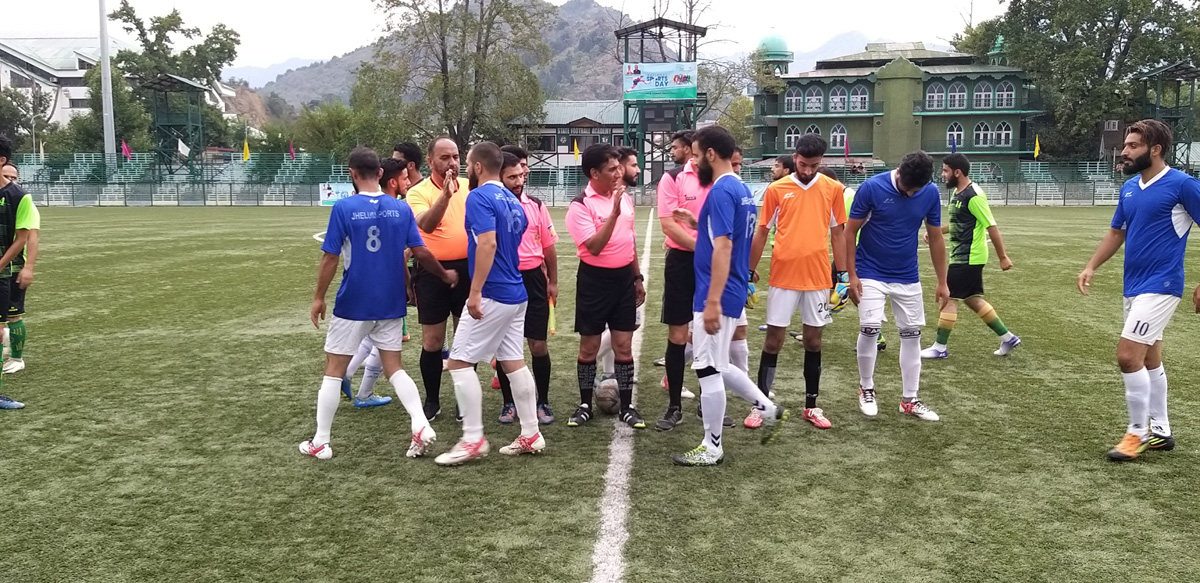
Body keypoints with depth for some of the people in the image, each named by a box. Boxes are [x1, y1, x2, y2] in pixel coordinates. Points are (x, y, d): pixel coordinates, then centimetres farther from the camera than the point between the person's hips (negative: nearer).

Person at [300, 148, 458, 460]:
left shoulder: (343, 207, -11)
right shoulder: (401, 208, -2)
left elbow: (330, 258, -10)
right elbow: (421, 252, -2)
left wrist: (319, 298, 1)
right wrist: (445, 275, 15)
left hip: (352, 304, -3)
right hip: (390, 304, 3)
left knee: (333, 370, 9)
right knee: (394, 368, 15)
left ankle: (320, 442, 15)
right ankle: (421, 426, -1)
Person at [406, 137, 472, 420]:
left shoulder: (470, 186, 4)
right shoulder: (419, 192, -8)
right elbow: (426, 225, -28)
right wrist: (445, 194, -38)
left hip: (467, 268, 3)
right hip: (433, 271, -3)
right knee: (432, 341, 5)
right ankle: (432, 401, 20)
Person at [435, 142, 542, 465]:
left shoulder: (479, 198, -13)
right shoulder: (512, 201, 14)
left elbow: (488, 244, -24)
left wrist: (475, 292, -24)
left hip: (492, 295, -9)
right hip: (516, 293, 9)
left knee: (460, 362, -3)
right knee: (513, 362, 12)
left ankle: (473, 440, -1)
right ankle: (531, 435, 15)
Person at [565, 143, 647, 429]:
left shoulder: (624, 197, 6)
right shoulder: (580, 205, -14)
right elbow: (594, 246, -24)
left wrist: (638, 277, 17)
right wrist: (614, 213, -30)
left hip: (624, 277, 5)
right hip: (595, 279, -5)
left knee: (624, 345, 7)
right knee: (589, 346, 6)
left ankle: (627, 406, 15)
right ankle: (585, 405, 20)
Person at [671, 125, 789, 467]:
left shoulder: (720, 191, -17)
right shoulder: (741, 189, 13)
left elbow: (723, 248, -24)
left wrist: (712, 301, -26)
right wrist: (697, 223, 17)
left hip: (717, 296, -10)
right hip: (732, 293, 10)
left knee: (709, 370, 0)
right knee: (717, 366, 21)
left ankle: (711, 449, 11)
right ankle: (769, 411, 26)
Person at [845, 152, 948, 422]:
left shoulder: (931, 193, -8)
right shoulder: (872, 187, -17)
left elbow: (936, 238, 3)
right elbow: (850, 231, -9)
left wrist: (942, 282, 4)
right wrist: (852, 275, -12)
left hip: (908, 278, 4)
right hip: (871, 274, -3)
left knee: (912, 334, 5)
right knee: (869, 328, -12)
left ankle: (910, 400, 16)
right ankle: (866, 389, 11)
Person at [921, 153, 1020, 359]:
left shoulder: (973, 195, -19)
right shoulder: (956, 192, 10)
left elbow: (991, 227, -17)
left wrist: (1003, 257, -15)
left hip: (967, 257, -10)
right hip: (961, 256, 10)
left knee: (949, 298, -4)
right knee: (971, 298, 15)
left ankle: (940, 347, 5)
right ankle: (1007, 337, 23)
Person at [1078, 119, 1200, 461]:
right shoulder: (1129, 188, 9)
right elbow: (1117, 233, 19)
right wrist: (1091, 267, 8)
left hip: (1160, 285, -8)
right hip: (1134, 285, 8)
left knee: (1128, 356, -13)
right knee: (1149, 358, 14)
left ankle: (1138, 432, 2)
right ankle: (1159, 431, 25)